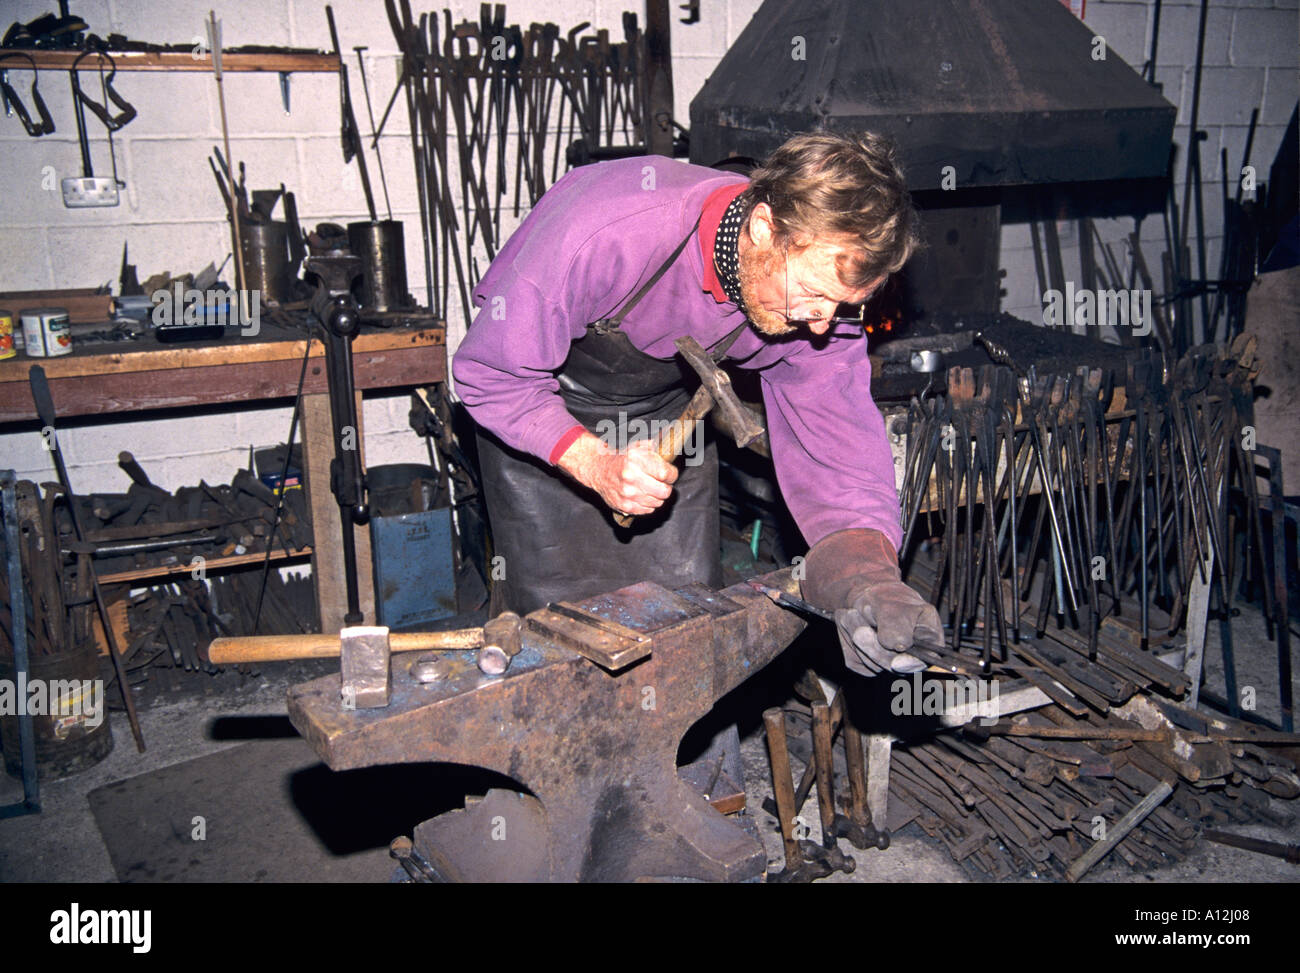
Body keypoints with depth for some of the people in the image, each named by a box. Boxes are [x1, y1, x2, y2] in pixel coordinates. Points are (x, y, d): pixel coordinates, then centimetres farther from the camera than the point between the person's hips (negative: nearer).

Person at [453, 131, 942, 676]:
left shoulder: (825, 281, -24)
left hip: (668, 405, 4)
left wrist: (867, 576, -41)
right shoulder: (606, 232, -40)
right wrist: (597, 465, -41)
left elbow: (840, 452, -21)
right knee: (557, 609, -9)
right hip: (537, 397, -3)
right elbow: (489, 373, -27)